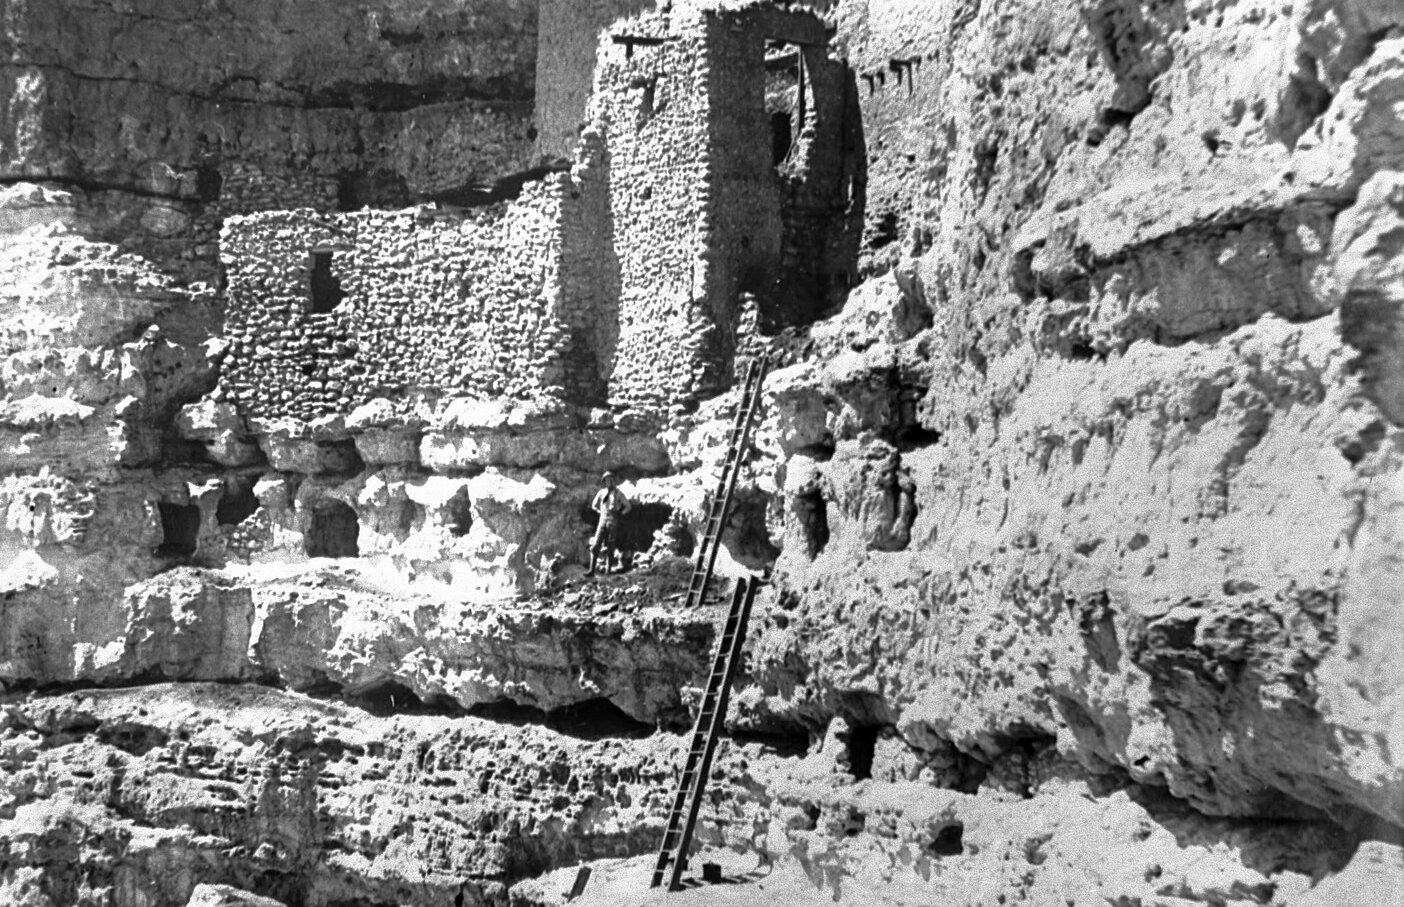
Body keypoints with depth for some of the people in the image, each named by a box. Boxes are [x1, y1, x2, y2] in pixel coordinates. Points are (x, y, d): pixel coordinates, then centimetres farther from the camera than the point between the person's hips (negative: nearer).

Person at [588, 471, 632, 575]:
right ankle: (591, 570, -9)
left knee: (610, 548, -2)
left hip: (613, 521, -2)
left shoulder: (618, 493, 1)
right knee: (595, 545, -8)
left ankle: (608, 571, 2)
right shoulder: (601, 492, 9)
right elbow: (594, 505, 23)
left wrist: (620, 514, 3)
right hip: (602, 520, 2)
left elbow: (628, 506, 9)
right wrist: (601, 512, 12)